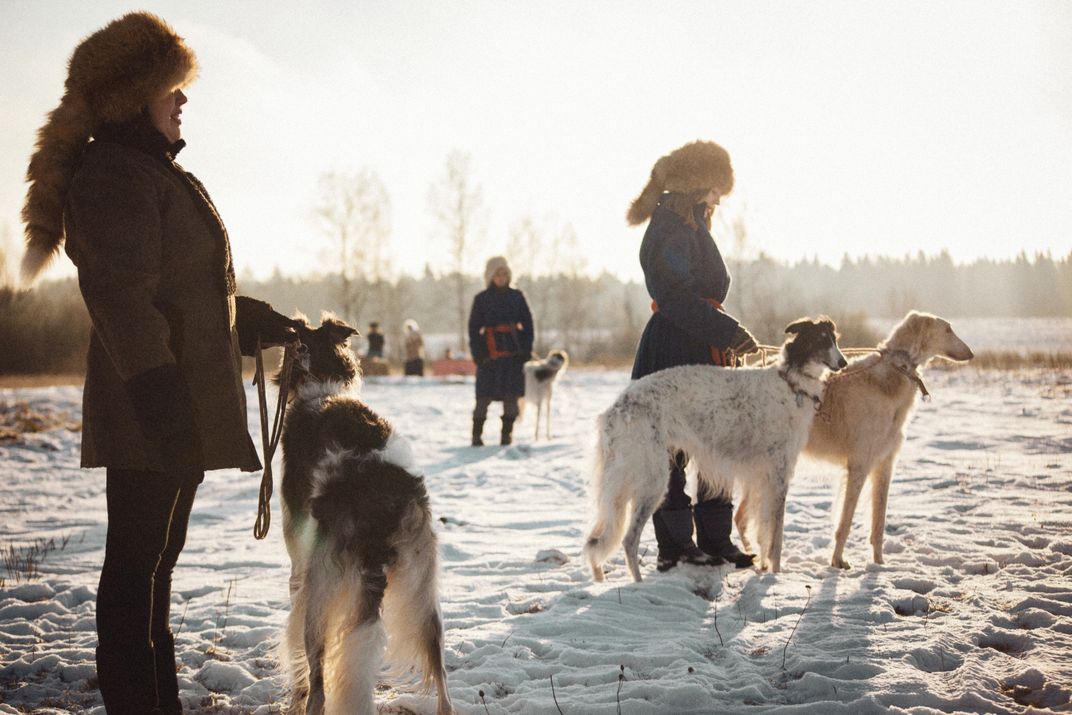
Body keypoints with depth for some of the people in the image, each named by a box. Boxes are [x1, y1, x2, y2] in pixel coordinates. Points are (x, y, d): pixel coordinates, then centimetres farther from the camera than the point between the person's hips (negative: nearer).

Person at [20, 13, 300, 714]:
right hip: (150, 414, -10)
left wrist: (262, 322, 30)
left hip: (183, 407, 10)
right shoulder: (114, 172, -11)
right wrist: (156, 385, -29)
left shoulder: (155, 171, 22)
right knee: (137, 557, -5)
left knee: (155, 558, 15)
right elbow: (122, 291, -22)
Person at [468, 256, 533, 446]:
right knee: (484, 396, -5)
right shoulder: (481, 299, 5)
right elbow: (474, 328, 6)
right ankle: (477, 435, 3)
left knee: (512, 396, -1)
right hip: (490, 353, -2)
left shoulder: (516, 296, 9)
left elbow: (527, 324, 11)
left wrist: (526, 349, 2)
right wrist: (478, 353, -4)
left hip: (514, 352, 2)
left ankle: (507, 433, 10)